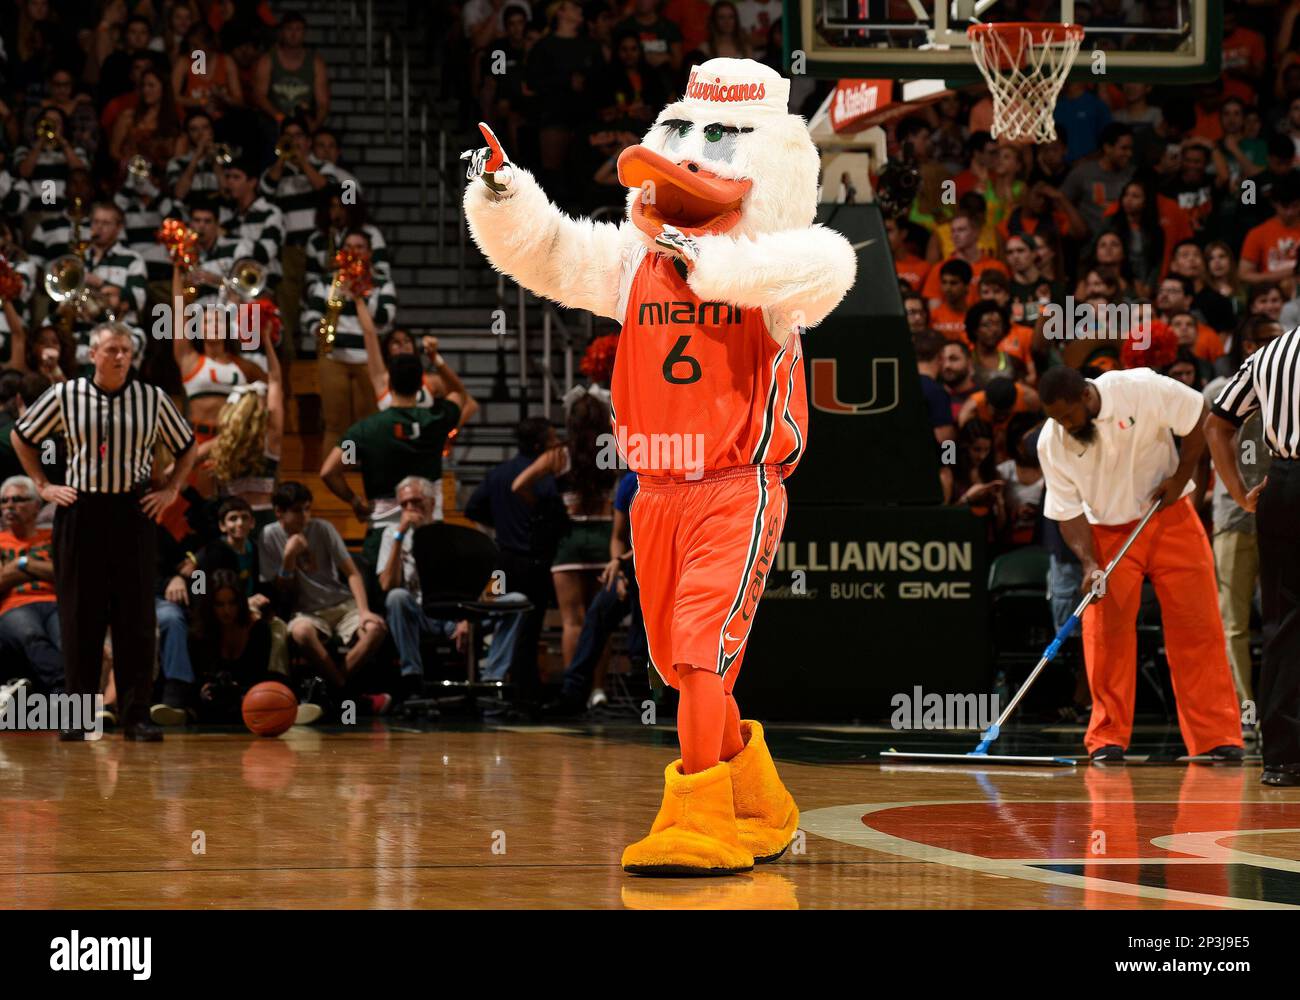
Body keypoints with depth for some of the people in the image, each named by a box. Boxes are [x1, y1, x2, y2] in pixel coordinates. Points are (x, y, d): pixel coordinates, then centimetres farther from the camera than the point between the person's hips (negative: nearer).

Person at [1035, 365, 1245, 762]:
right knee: (1105, 633, -10)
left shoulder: (1141, 390, -21)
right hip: (1107, 532, 1)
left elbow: (1200, 417, -9)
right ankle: (1108, 738, 0)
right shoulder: (1052, 443, -13)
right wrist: (1089, 563, -21)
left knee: (1197, 625, -3)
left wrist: (1180, 476, -12)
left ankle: (1215, 737, 0)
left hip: (1170, 518, -1)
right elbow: (1068, 511, -8)